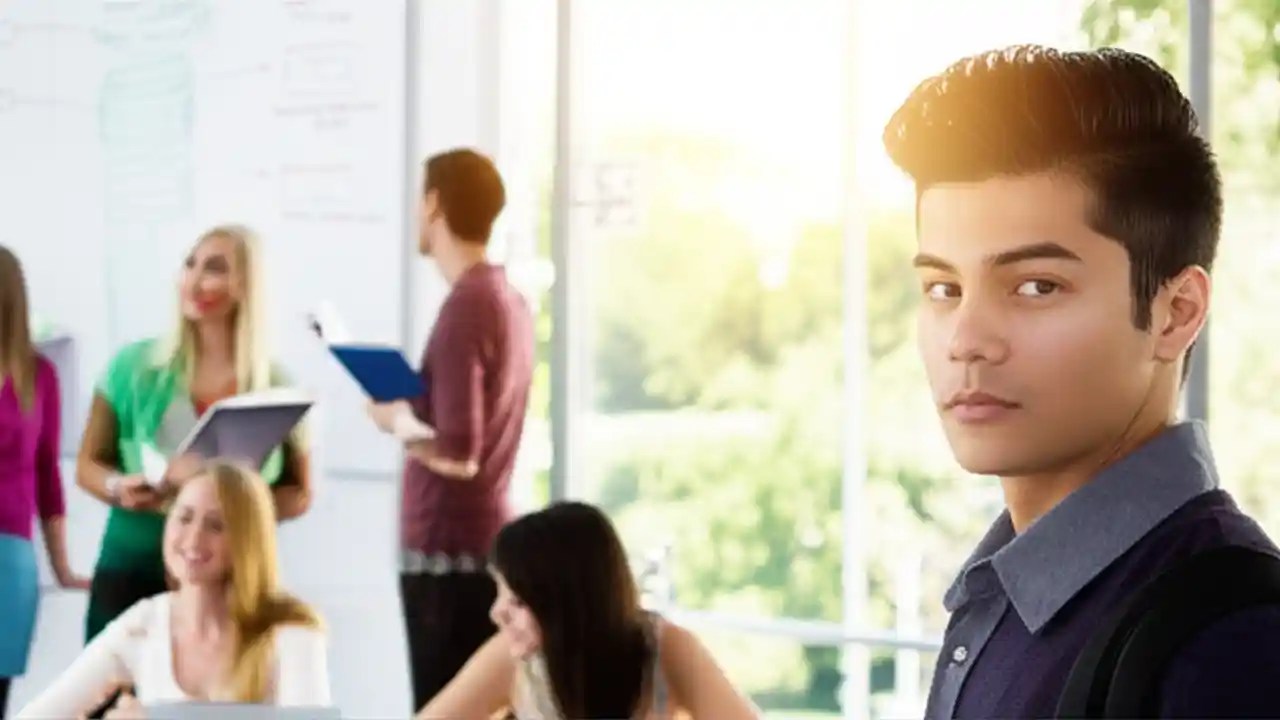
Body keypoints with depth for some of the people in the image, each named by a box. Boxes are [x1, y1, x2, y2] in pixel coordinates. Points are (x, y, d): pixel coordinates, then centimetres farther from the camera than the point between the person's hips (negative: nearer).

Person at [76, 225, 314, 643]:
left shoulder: (276, 388, 1)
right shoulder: (135, 366, 3)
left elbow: (300, 492, 6)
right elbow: (88, 463, 10)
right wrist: (118, 488, -13)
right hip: (131, 569, 1)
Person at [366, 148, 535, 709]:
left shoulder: (465, 306, -16)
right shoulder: (508, 300, 10)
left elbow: (457, 453, -22)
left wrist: (395, 420, -6)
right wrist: (408, 406, 9)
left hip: (449, 549, -9)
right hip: (489, 542, 9)